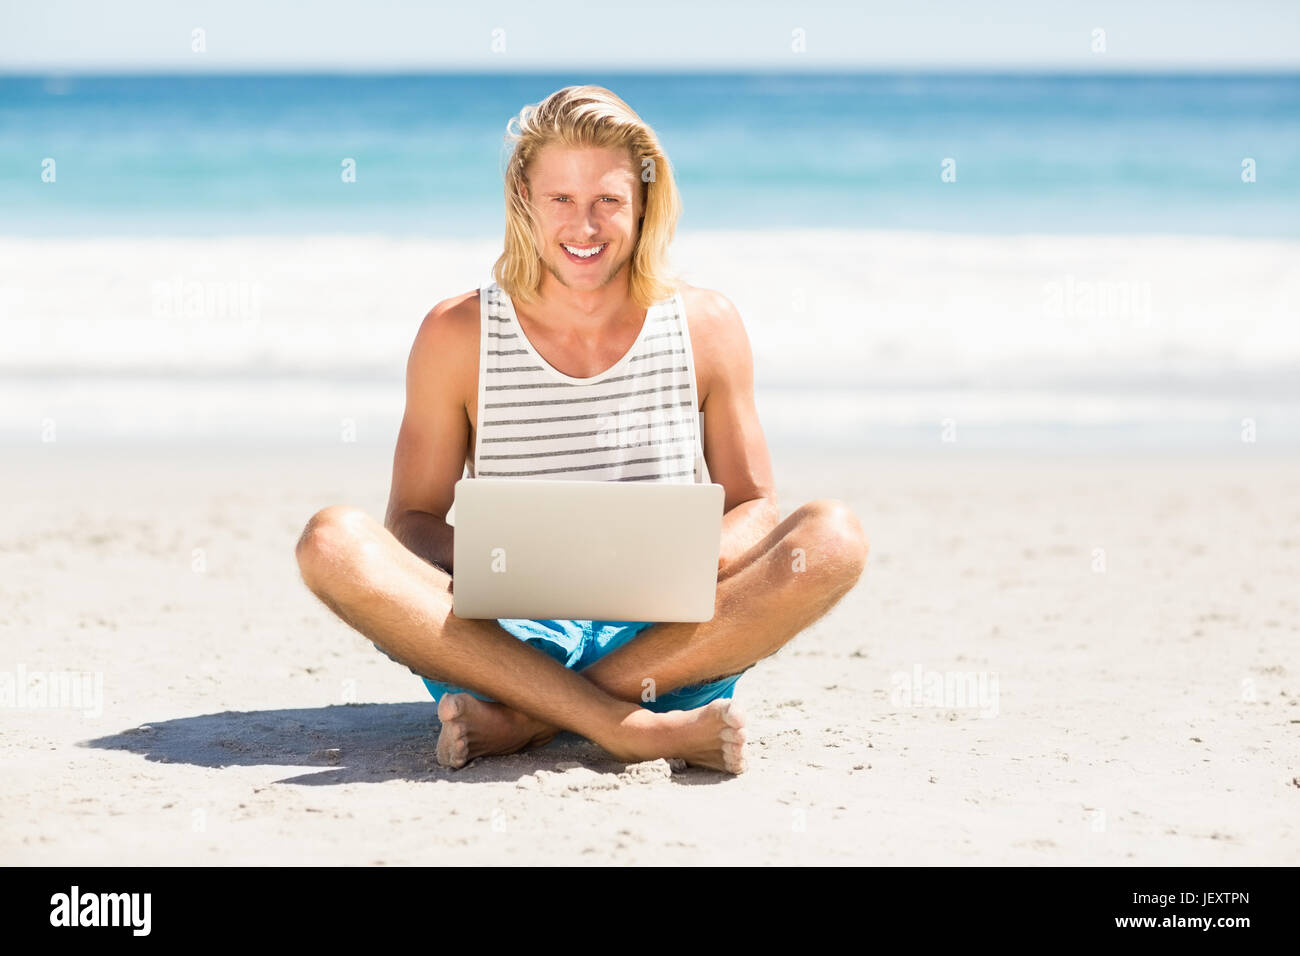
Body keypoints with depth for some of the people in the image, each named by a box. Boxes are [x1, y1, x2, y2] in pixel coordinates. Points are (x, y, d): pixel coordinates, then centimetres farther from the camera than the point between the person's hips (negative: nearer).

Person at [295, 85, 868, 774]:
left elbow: (753, 506, 10)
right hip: (508, 637, -1)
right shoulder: (457, 335, 4)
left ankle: (523, 721, -29)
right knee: (332, 541, -26)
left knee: (834, 537, -25)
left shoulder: (706, 326, 7)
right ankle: (638, 729, -36)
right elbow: (414, 518, 6)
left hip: (668, 638, 1)